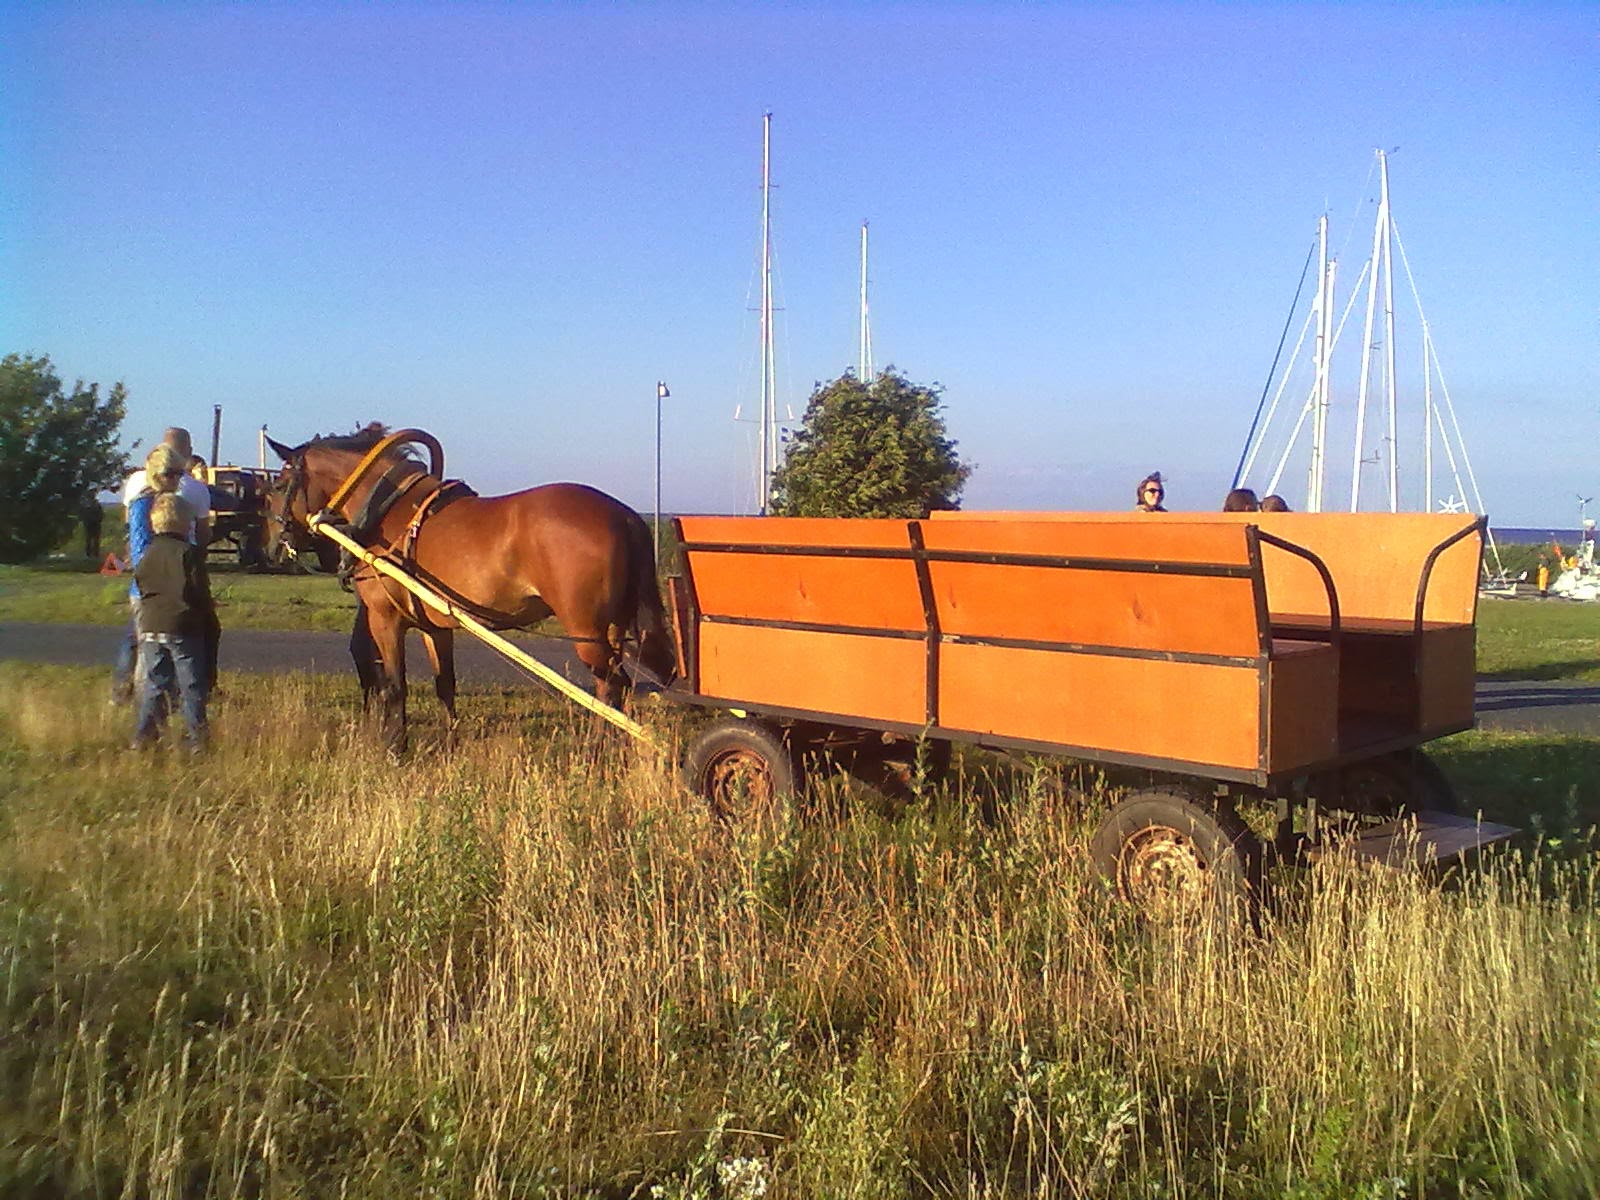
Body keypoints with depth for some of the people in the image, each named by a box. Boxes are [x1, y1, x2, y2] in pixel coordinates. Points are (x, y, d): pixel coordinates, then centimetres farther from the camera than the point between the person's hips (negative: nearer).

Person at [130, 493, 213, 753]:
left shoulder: (147, 554, 6)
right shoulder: (189, 553, -11)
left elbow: (140, 586, 12)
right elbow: (200, 591, -11)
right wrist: (205, 615, 4)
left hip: (151, 627, 5)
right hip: (184, 629, -5)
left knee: (152, 683, 13)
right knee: (191, 685, 2)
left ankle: (143, 736, 14)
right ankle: (196, 738, 3)